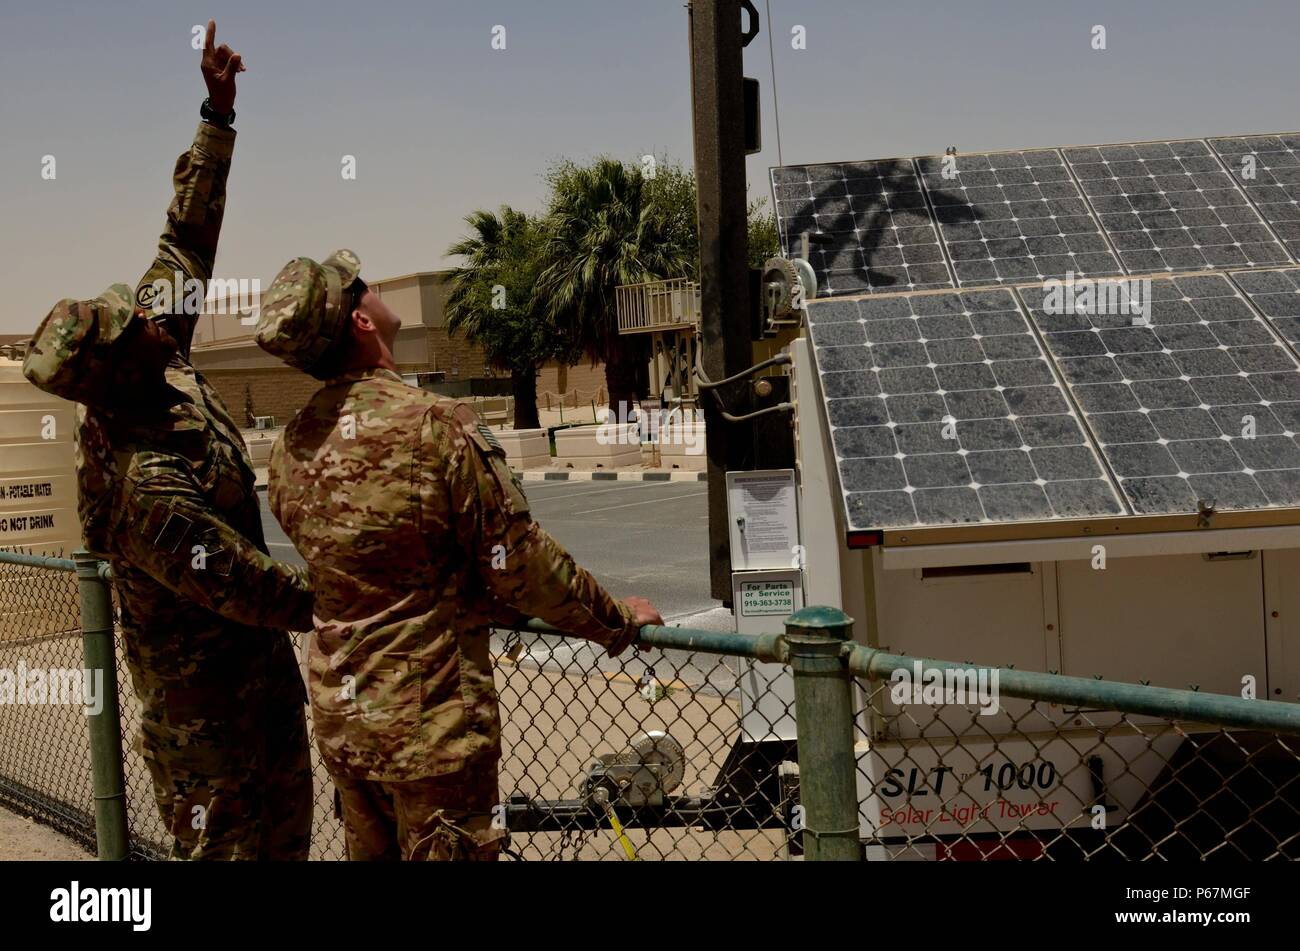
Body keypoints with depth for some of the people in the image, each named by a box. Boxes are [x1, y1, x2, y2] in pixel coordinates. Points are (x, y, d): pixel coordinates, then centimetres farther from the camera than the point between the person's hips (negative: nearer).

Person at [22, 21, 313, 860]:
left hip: (255, 662, 9)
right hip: (213, 693, -9)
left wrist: (218, 113, -3)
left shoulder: (160, 365, -8)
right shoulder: (150, 488, -32)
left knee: (284, 828, 20)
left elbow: (187, 241, 0)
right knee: (232, 838, 7)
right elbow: (258, 591, -26)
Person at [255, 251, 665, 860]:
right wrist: (618, 621, 1)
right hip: (432, 722, -6)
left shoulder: (290, 446, 1)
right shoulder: (434, 426, -20)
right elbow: (523, 564, -16)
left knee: (368, 851, 22)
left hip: (338, 717, 7)